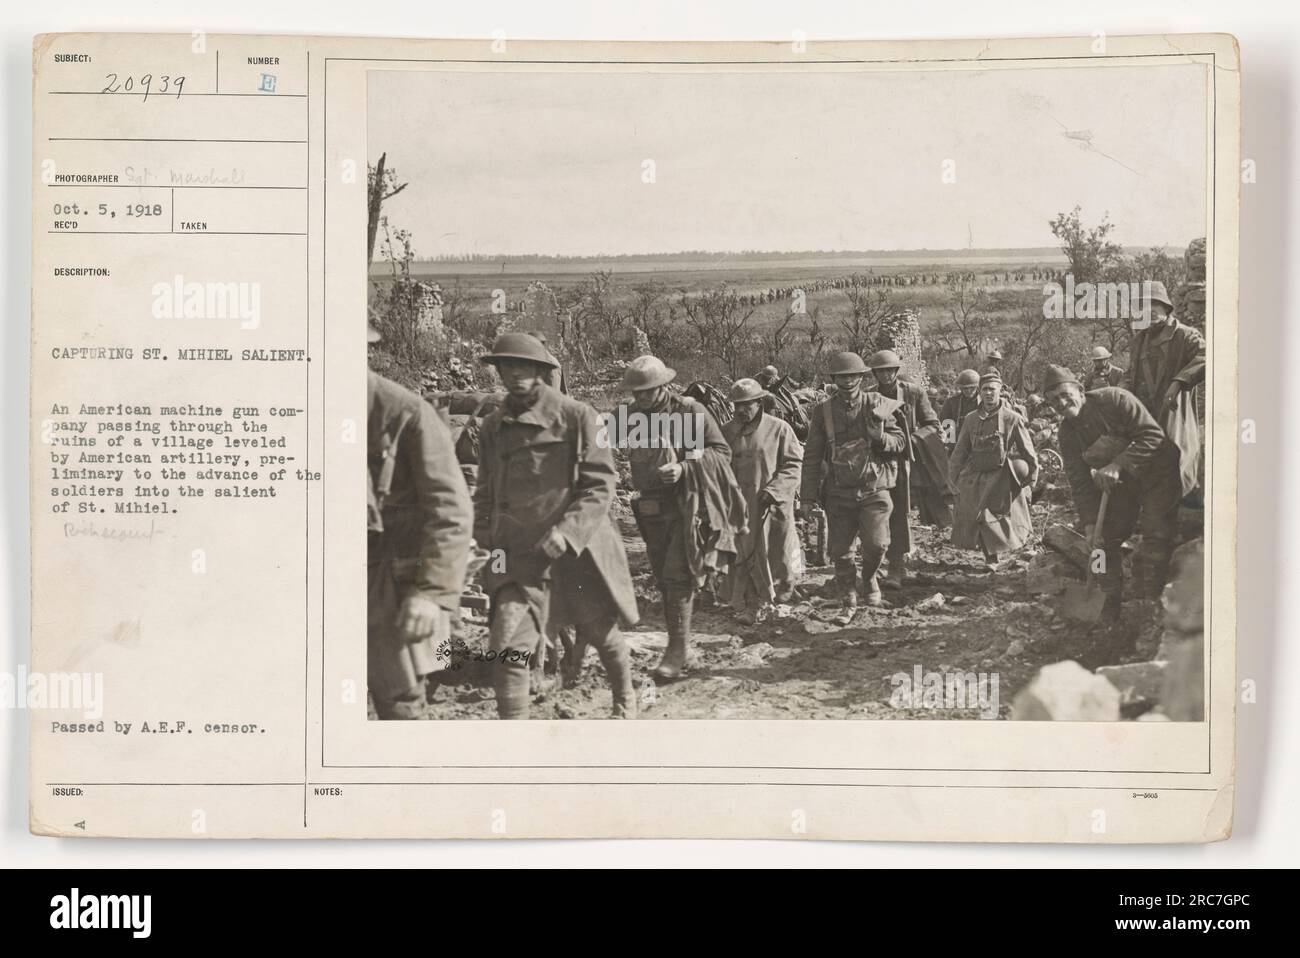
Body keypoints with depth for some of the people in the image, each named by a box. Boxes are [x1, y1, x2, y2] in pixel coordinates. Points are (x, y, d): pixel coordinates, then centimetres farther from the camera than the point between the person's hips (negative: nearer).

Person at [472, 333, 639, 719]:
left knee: (601, 632, 16)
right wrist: (484, 533, 3)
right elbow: (486, 491, 18)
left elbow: (601, 484, -10)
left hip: (578, 550, -2)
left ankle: (625, 698, 45)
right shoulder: (493, 427, 6)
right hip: (518, 554, 2)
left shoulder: (576, 417, -7)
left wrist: (567, 532, -20)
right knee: (507, 647, -12)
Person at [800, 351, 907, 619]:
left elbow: (901, 443, 6)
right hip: (838, 493, 1)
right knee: (840, 551, 3)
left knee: (876, 543, -14)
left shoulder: (878, 405, 1)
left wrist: (881, 438, -17)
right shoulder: (823, 411, 3)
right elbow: (812, 457, 5)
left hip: (874, 489, -1)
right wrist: (807, 497, 2)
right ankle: (849, 602, 21)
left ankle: (868, 578, 18)